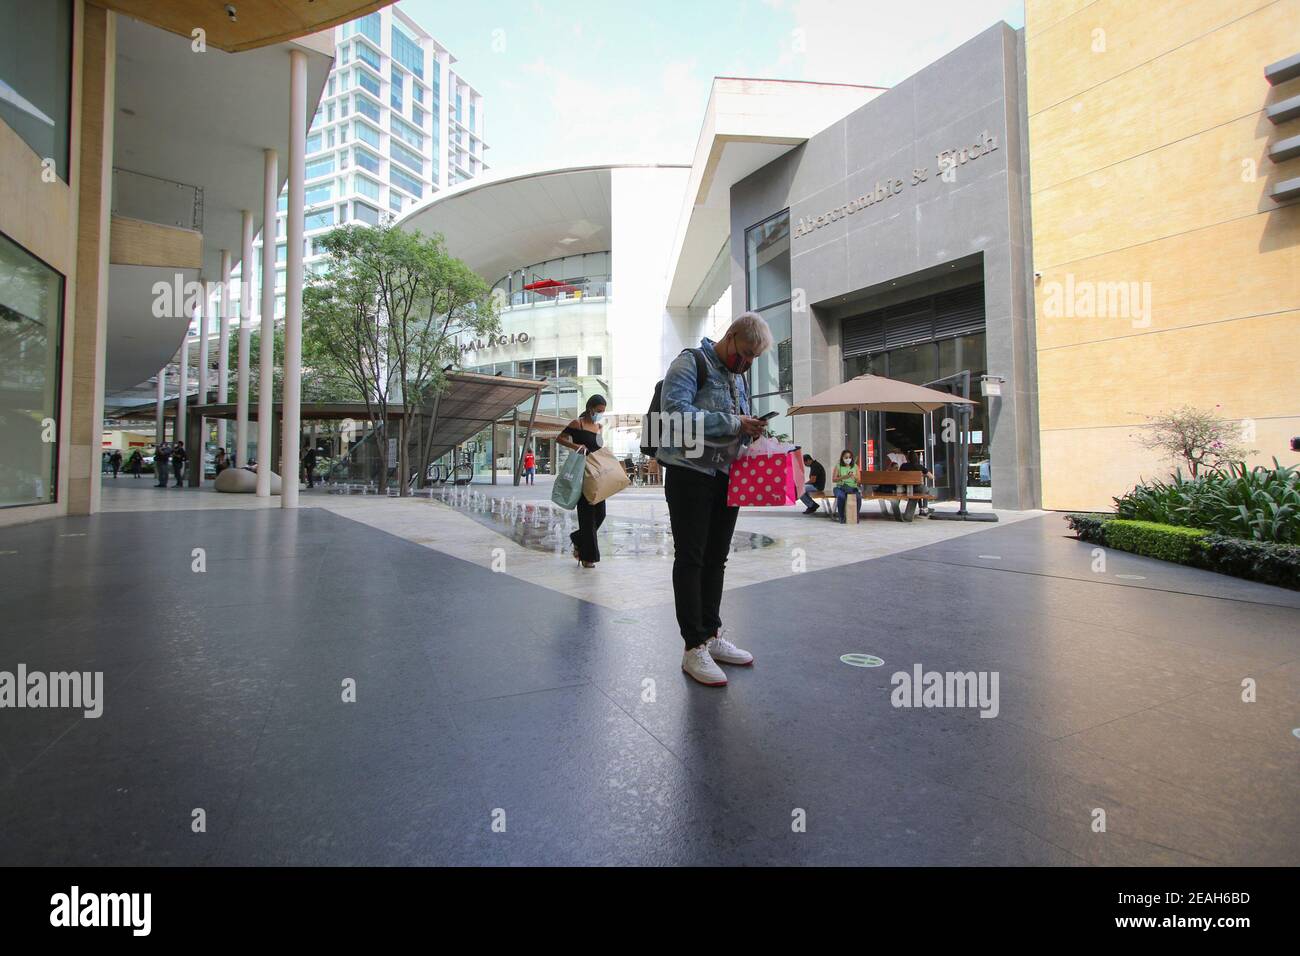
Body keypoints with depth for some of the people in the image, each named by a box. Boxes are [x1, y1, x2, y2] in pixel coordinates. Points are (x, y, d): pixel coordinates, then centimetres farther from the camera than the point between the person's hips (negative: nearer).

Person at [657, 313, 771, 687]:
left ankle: (712, 636, 25)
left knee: (715, 559, 13)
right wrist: (733, 423, -20)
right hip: (690, 474, -8)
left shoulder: (737, 375, 18)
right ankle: (694, 648, 5)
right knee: (690, 559, -3)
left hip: (726, 476, 8)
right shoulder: (690, 363, -7)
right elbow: (676, 414, -23)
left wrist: (750, 431, 2)